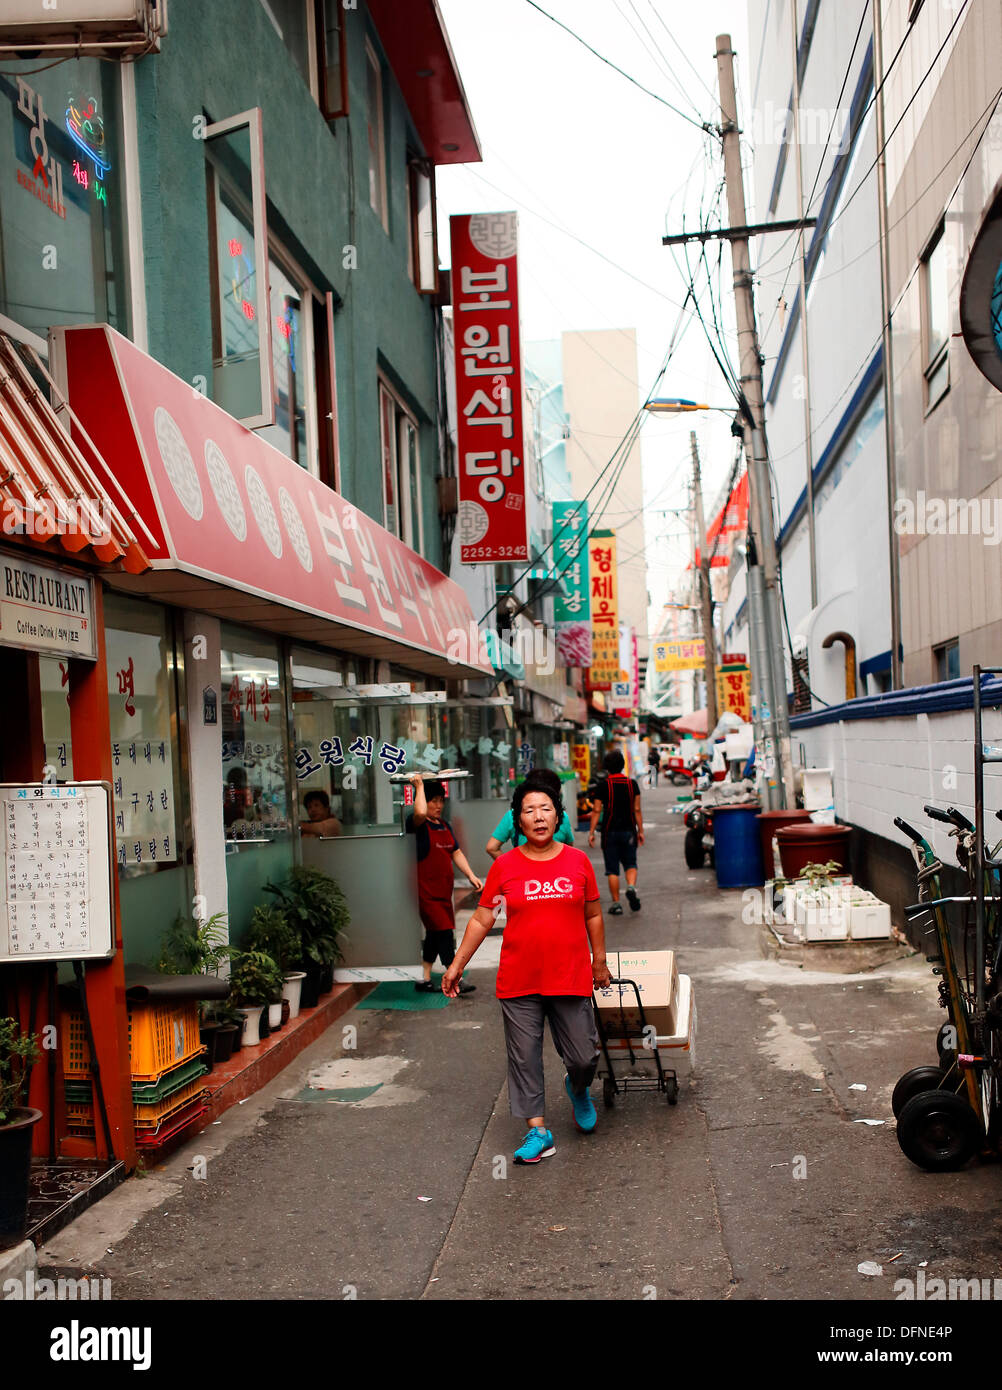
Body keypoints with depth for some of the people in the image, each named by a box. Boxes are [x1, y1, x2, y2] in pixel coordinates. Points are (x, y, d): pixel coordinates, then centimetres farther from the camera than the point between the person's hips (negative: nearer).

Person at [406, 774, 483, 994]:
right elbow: (420, 812, -34)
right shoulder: (417, 824, -10)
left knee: (435, 934, 12)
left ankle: (424, 979, 21)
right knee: (444, 932, -11)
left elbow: (456, 853, 17)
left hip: (443, 890, 8)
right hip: (425, 891, -8)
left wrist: (471, 875, 6)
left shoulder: (444, 825, 14)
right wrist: (419, 786, -21)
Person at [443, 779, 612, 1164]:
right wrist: (457, 965, 3)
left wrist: (600, 962, 15)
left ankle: (578, 1089, 40)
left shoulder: (578, 861, 3)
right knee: (524, 1058, 3)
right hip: (519, 981, 0)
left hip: (570, 978, 1)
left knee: (584, 1057, 5)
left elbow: (593, 916, 12)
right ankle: (538, 1132, 16)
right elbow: (481, 920, 5)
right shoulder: (504, 866, 0)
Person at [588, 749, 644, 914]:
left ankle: (616, 904, 4)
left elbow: (597, 811, -6)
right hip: (629, 830, 2)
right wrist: (640, 831, 7)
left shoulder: (603, 785, -5)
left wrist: (591, 832, -1)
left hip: (610, 831, -2)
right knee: (630, 864, 15)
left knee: (612, 869, 4)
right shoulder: (632, 784, 1)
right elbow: (637, 810, 1)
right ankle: (631, 887, -14)